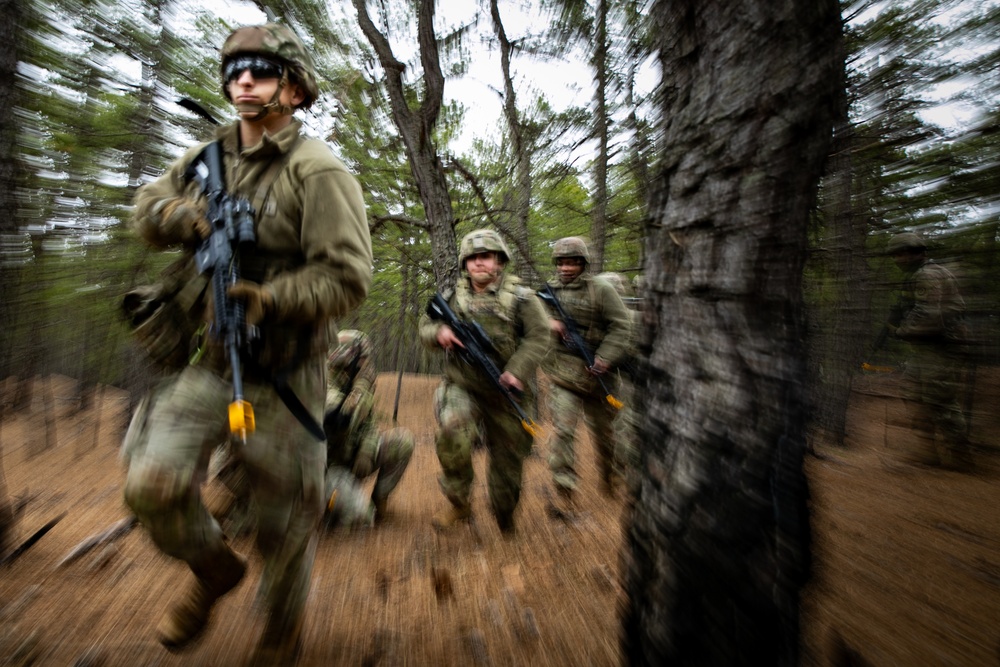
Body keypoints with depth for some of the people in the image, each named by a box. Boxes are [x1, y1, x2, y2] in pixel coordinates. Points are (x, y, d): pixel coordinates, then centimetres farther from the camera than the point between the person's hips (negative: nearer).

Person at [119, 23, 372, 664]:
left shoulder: (318, 169, -12)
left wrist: (267, 300, -29)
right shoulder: (206, 157, 10)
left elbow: (347, 275, -19)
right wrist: (182, 215, -3)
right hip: (210, 362, 5)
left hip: (284, 376, -5)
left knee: (286, 517, 10)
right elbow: (148, 207, 19)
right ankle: (215, 569, 28)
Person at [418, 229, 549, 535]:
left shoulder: (520, 296, -4)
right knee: (452, 435, -29)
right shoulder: (452, 296, 4)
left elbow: (538, 337, -9)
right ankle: (459, 504, -1)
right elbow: (425, 325, 9)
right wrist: (439, 333, -15)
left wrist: (517, 371, -23)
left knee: (508, 458, 11)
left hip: (506, 393, 0)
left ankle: (505, 518, 41)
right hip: (462, 386, 1)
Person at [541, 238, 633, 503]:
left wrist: (604, 359, -20)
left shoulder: (602, 290, -5)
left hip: (595, 372, -1)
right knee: (562, 429, -4)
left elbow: (621, 327, -9)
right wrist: (547, 323, -8)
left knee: (603, 427, 16)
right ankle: (564, 485, 10)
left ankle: (609, 474, 42)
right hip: (561, 374, 2)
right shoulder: (549, 290, 7)